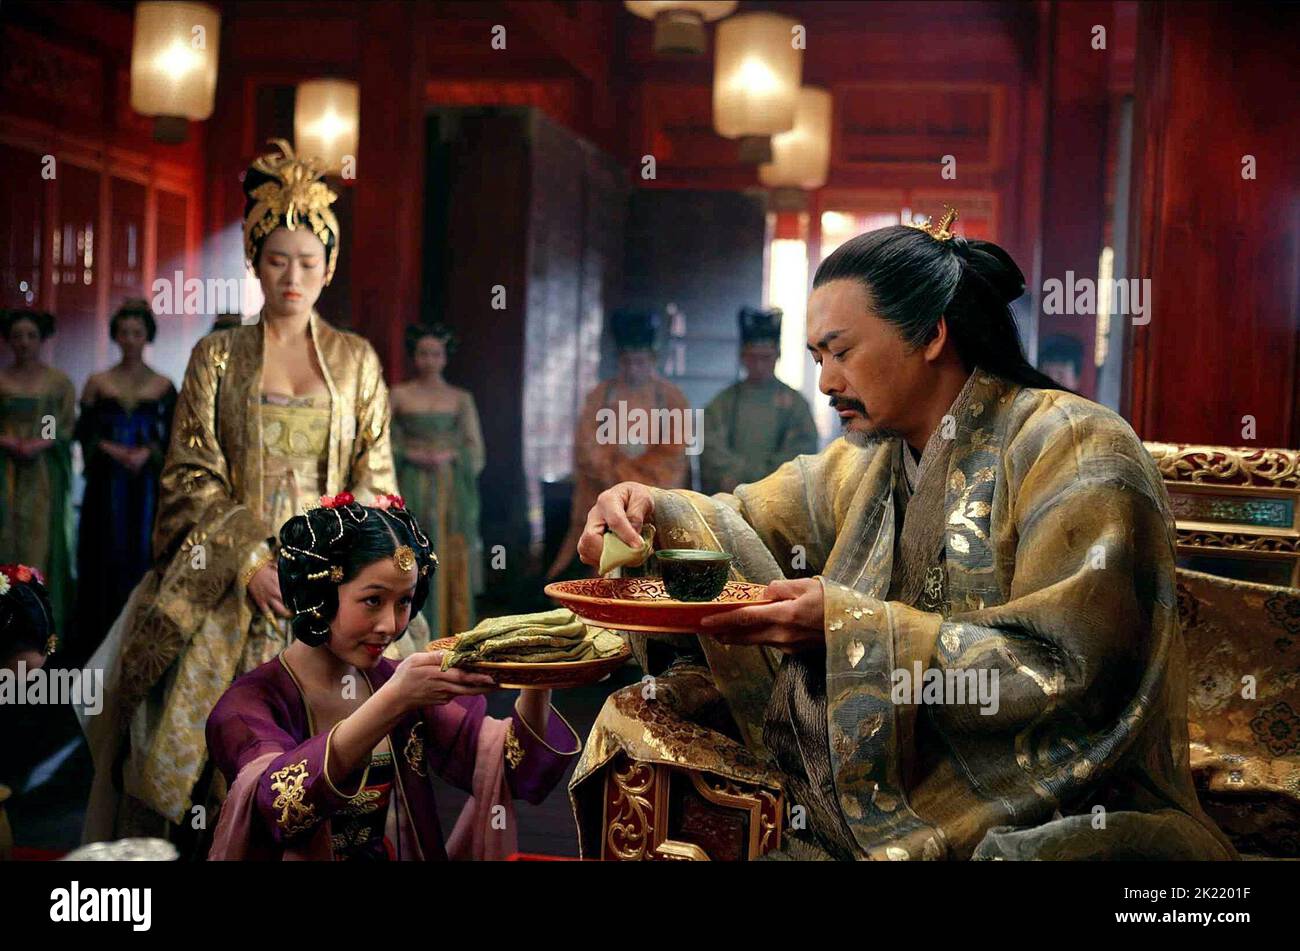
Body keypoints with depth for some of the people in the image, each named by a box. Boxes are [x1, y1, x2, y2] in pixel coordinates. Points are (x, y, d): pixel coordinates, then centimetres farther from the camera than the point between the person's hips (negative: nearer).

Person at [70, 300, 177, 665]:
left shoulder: (163, 386, 5)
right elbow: (84, 432, 3)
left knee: (143, 552, -1)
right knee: (105, 556, 1)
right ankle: (98, 642, 8)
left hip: (147, 482, 0)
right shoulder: (98, 383, 7)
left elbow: (171, 438, 2)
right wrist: (110, 450, -13)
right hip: (106, 484, 0)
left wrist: (147, 454, -15)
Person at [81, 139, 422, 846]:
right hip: (228, 574, -1)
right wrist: (250, 561, -12)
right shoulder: (217, 357, 7)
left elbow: (374, 480, 8)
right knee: (203, 732, -10)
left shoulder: (357, 360, 10)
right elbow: (191, 476, 1)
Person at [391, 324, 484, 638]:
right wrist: (412, 455, -12)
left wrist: (448, 455, -11)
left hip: (451, 490, 1)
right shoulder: (399, 395, 6)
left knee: (451, 560, -1)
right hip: (412, 490, -1)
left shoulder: (461, 399, 9)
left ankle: (449, 633, 5)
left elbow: (475, 449, 5)